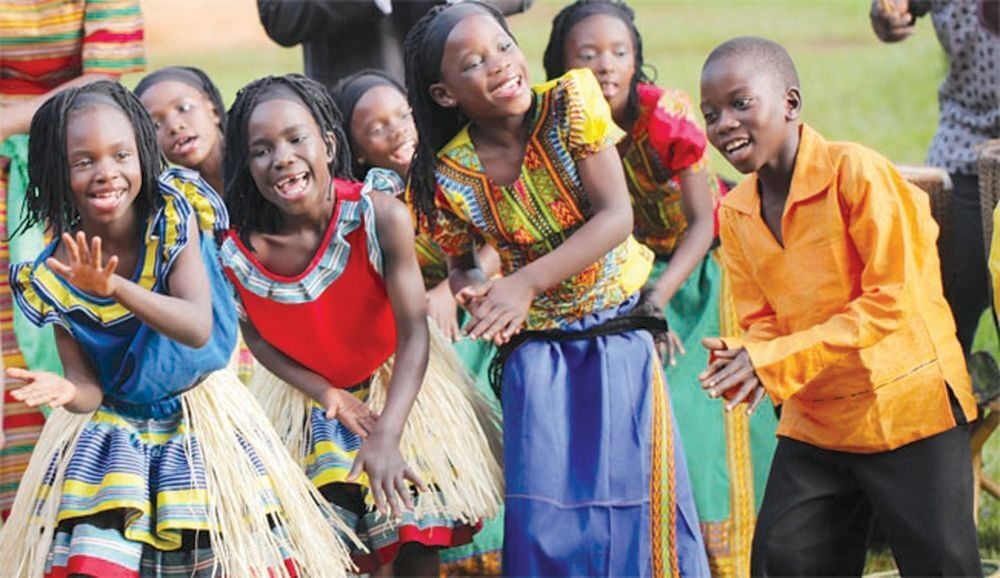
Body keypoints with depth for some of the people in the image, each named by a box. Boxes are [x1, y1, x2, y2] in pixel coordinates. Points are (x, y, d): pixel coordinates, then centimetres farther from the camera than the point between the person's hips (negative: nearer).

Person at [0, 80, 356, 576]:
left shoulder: (173, 222, -17)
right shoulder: (52, 277, -14)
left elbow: (198, 328, -29)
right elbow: (88, 386, -12)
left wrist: (114, 288, -45)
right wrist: (66, 392, -38)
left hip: (201, 418, 0)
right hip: (110, 433, 0)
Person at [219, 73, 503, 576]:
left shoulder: (380, 215, -29)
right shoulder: (237, 253, -24)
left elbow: (414, 332, -28)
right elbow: (256, 337, -5)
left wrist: (385, 436, -38)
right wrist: (327, 395, -18)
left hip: (396, 380, -1)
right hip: (307, 390, 1)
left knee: (415, 528, -2)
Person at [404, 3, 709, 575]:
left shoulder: (571, 103, -15)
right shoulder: (451, 176, -11)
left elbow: (617, 217, -18)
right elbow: (462, 265, 5)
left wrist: (526, 283, -25)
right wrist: (480, 292, -19)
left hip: (621, 338, 0)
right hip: (539, 351, 0)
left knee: (638, 499, -3)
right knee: (547, 518, -5)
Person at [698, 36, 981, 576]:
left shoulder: (857, 172, -17)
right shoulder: (735, 213, 4)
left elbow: (892, 301, -21)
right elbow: (763, 322, 8)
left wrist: (775, 362, -25)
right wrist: (740, 359, -19)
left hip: (908, 406, -6)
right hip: (813, 423, 6)